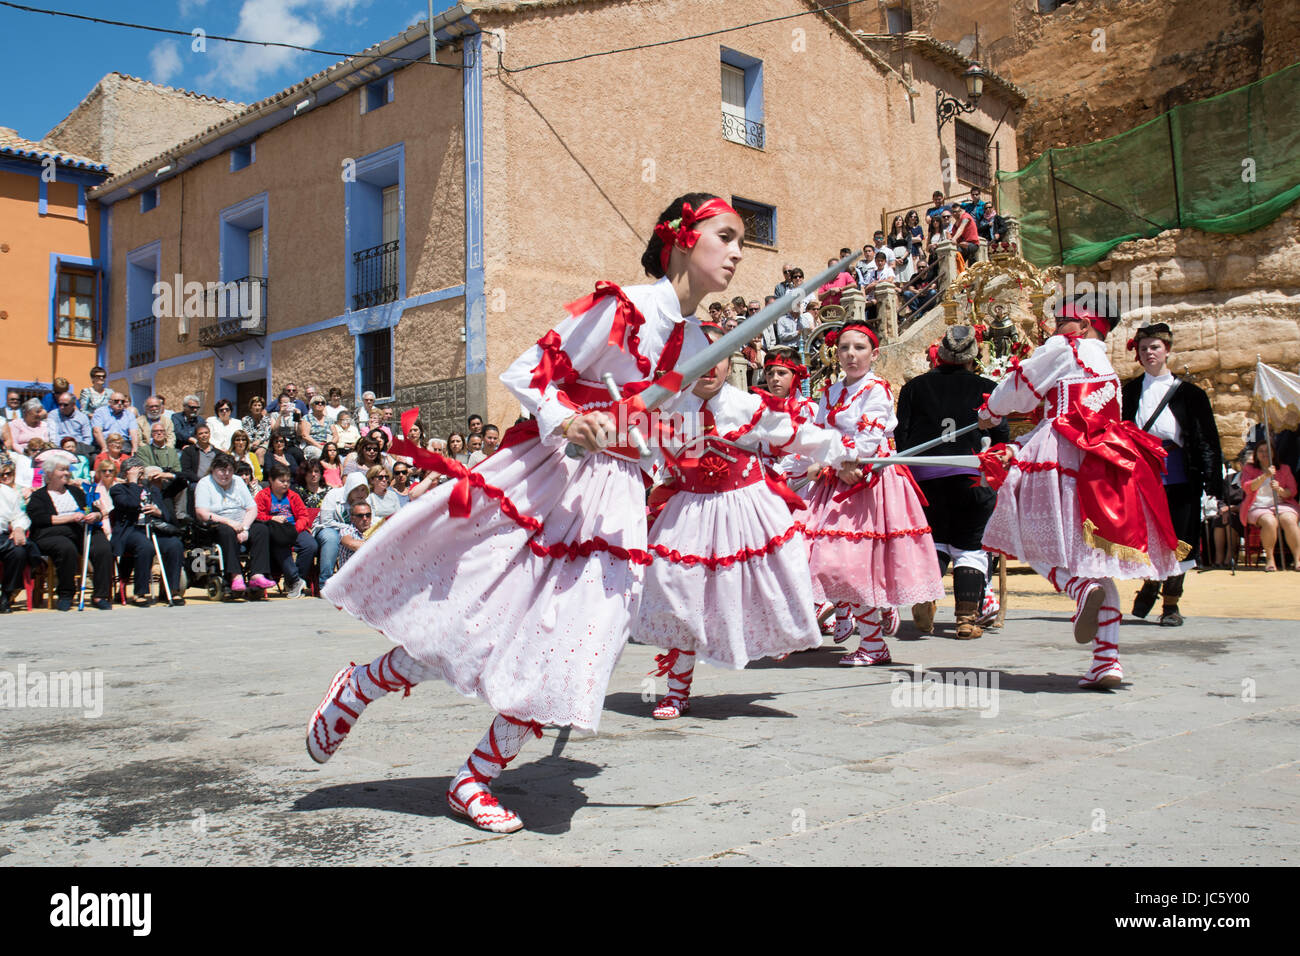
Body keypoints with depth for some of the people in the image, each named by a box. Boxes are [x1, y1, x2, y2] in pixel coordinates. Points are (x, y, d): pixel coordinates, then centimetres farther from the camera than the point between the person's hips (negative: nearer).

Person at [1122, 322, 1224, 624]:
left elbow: (1208, 441, 2)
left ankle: (1171, 604, 16)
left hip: (1179, 479, -1)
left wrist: (1213, 483, -5)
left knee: (1177, 542, 2)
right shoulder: (1128, 392, 9)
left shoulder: (1188, 394, 4)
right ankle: (1151, 581, 30)